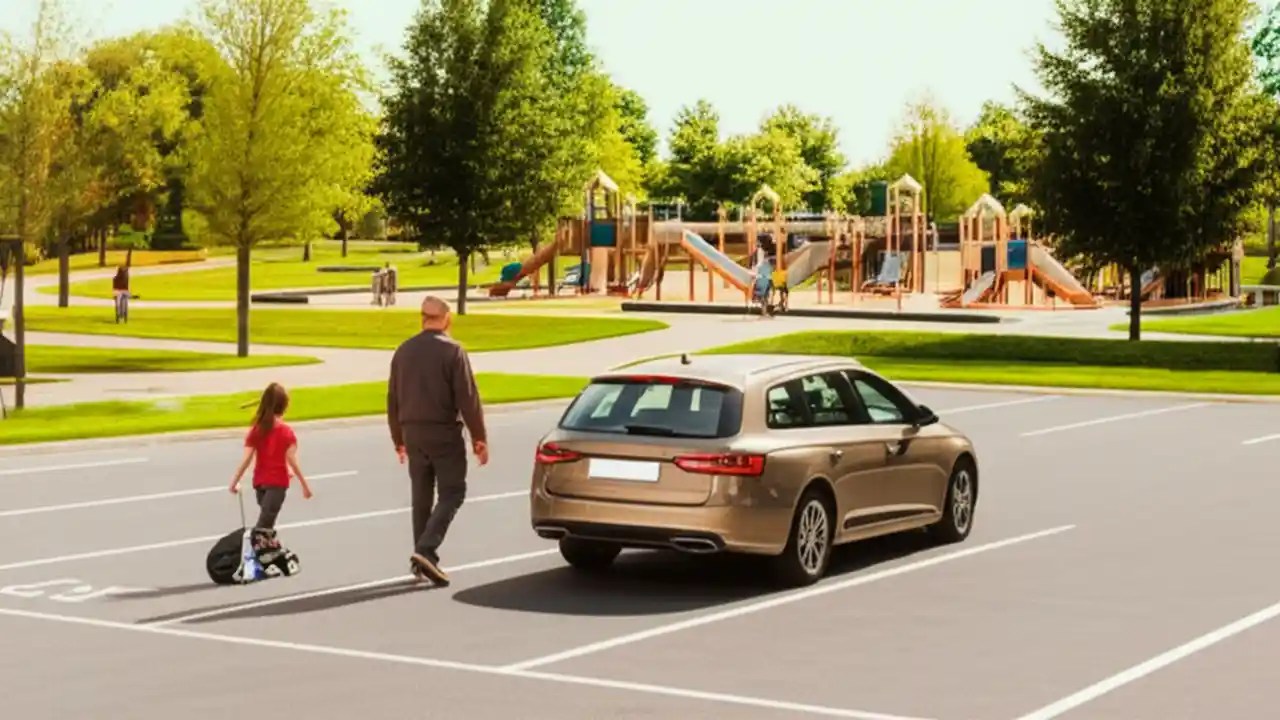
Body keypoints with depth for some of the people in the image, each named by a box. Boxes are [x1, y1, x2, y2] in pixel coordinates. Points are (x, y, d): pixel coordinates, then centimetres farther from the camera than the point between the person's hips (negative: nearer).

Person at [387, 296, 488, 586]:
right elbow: (468, 399, -13)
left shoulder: (403, 351, 8)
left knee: (421, 497, 12)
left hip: (413, 433, 6)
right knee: (452, 493, 1)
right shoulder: (452, 351, -10)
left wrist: (398, 439, 21)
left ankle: (422, 560, 14)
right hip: (445, 434, -6)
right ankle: (426, 549, -15)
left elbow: (392, 399, 13)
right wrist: (479, 438, -6)